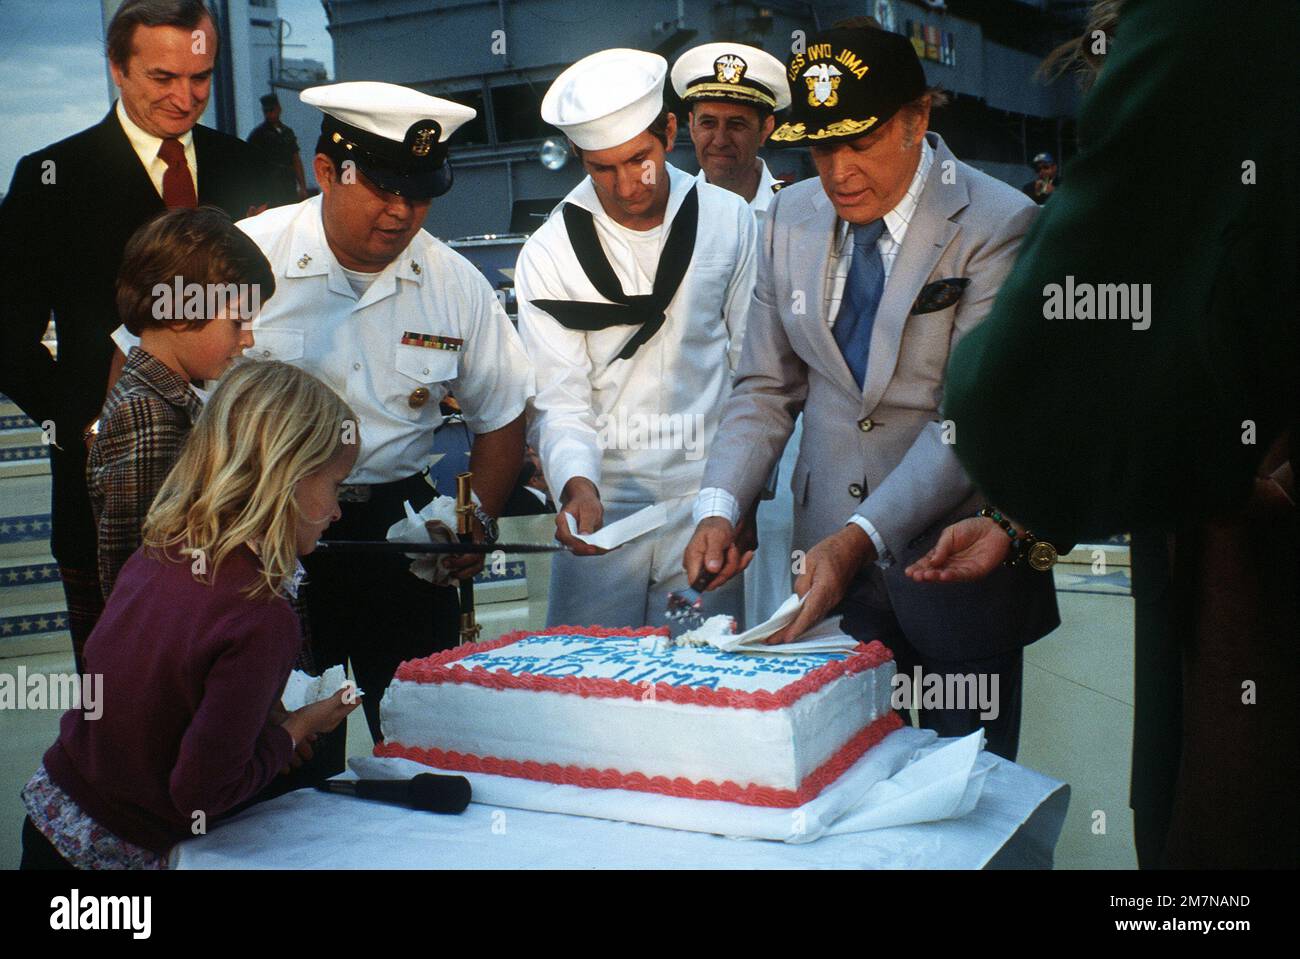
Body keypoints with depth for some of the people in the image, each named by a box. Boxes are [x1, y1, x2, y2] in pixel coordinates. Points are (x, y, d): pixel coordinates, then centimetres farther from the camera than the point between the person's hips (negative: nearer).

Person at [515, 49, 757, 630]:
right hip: (600, 502, 0)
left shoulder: (730, 221, 1)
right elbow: (559, 401, -6)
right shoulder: (547, 255, -3)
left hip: (705, 495, 1)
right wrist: (577, 486, -26)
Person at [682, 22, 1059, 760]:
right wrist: (720, 508, -7)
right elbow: (768, 387, 8)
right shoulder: (792, 217, 5)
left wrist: (862, 537, -28)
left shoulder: (996, 225, -12)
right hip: (831, 557, 4)